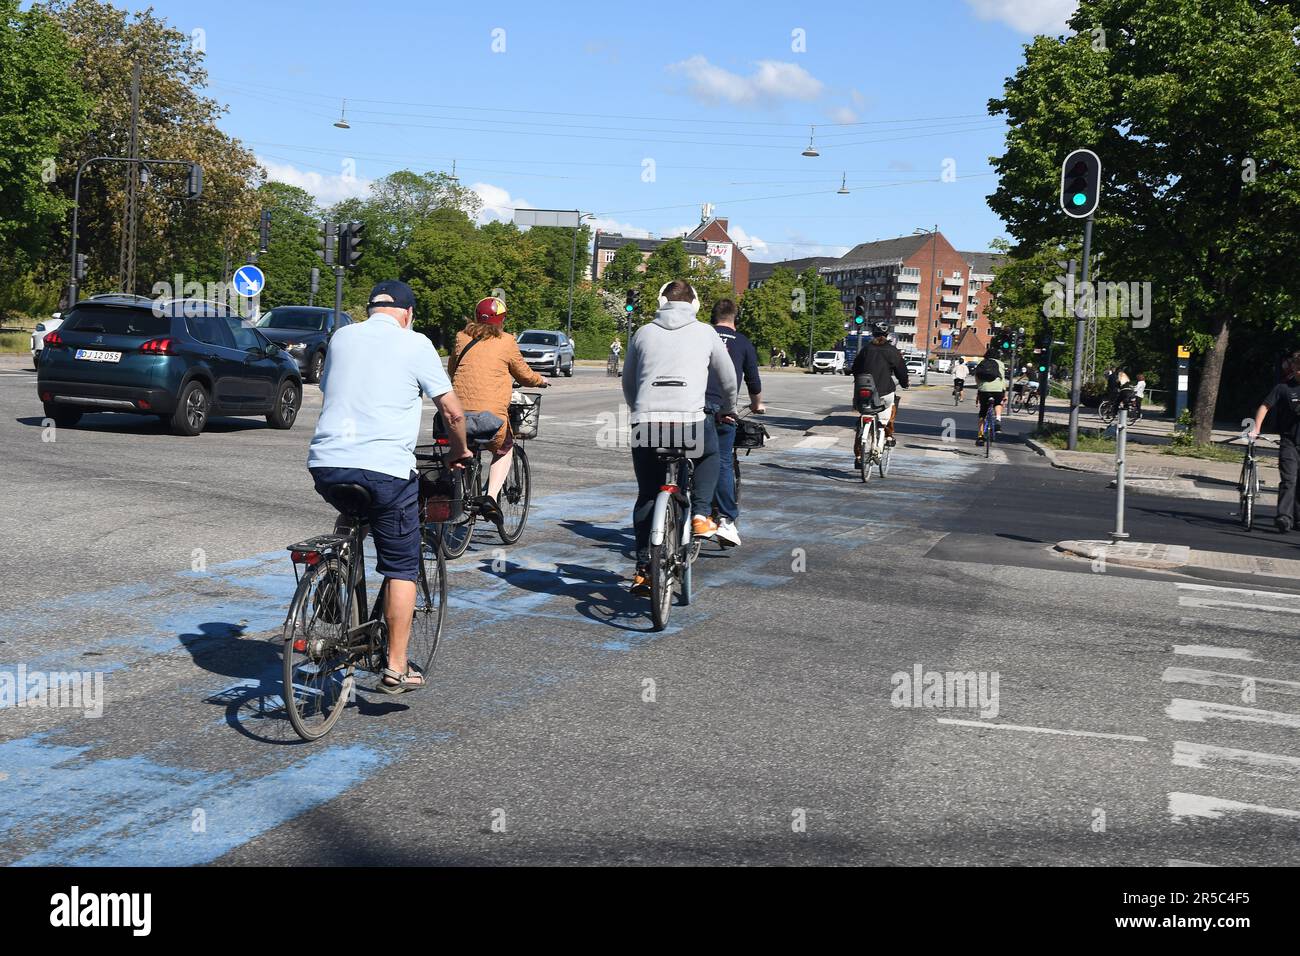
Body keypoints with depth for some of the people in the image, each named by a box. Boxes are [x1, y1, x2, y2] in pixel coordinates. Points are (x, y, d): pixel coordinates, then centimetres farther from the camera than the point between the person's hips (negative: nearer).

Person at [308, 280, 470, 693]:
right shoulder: (415, 344, 2)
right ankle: (396, 668, 7)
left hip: (325, 463, 5)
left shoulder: (342, 337, 15)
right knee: (402, 568, 8)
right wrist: (459, 452, 18)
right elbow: (453, 412, 0)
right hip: (385, 468, -4)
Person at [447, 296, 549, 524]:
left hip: (460, 409, 3)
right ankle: (490, 498, 5)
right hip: (492, 412, -3)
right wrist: (541, 381, 33)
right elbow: (524, 375, 12)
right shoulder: (506, 342, 1)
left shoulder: (462, 338, 10)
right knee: (504, 450, 23)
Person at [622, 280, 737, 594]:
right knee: (709, 453, 32)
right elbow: (728, 378, 21)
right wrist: (728, 410, 40)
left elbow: (627, 381, 23)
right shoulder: (705, 333, 12)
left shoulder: (644, 333, 15)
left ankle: (643, 569, 16)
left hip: (645, 425, 2)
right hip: (689, 423, -1)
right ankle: (700, 515, 16)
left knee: (647, 496, 15)